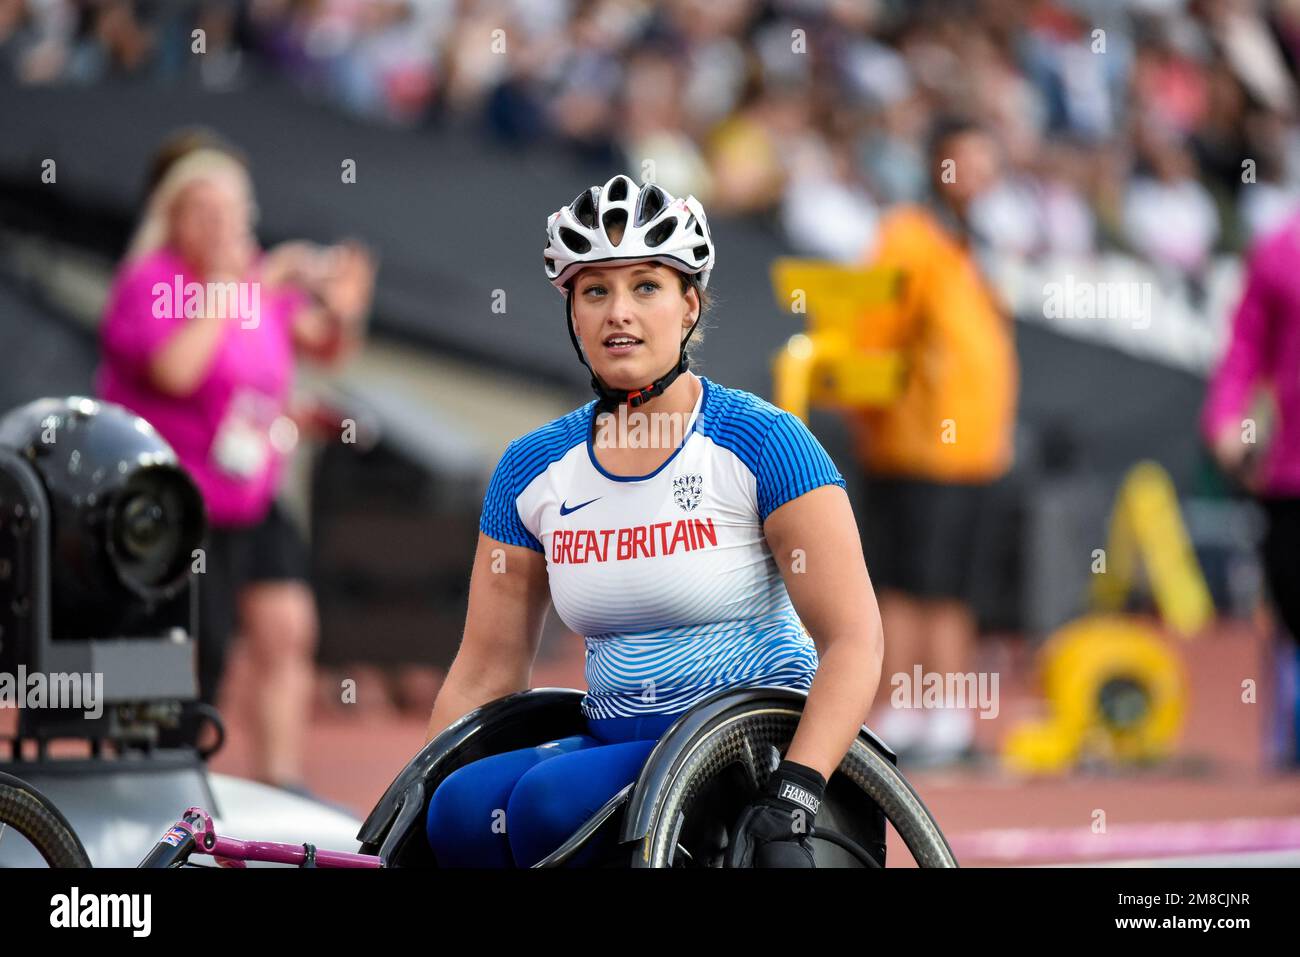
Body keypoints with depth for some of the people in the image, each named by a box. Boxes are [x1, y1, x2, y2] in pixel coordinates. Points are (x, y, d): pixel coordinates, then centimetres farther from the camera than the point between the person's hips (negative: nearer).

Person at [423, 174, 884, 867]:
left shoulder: (761, 442, -6)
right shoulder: (534, 470, 8)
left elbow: (853, 641, -11)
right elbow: (483, 675, 12)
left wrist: (791, 801, -24)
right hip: (616, 743, 5)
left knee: (552, 798, -30)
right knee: (461, 808, -25)